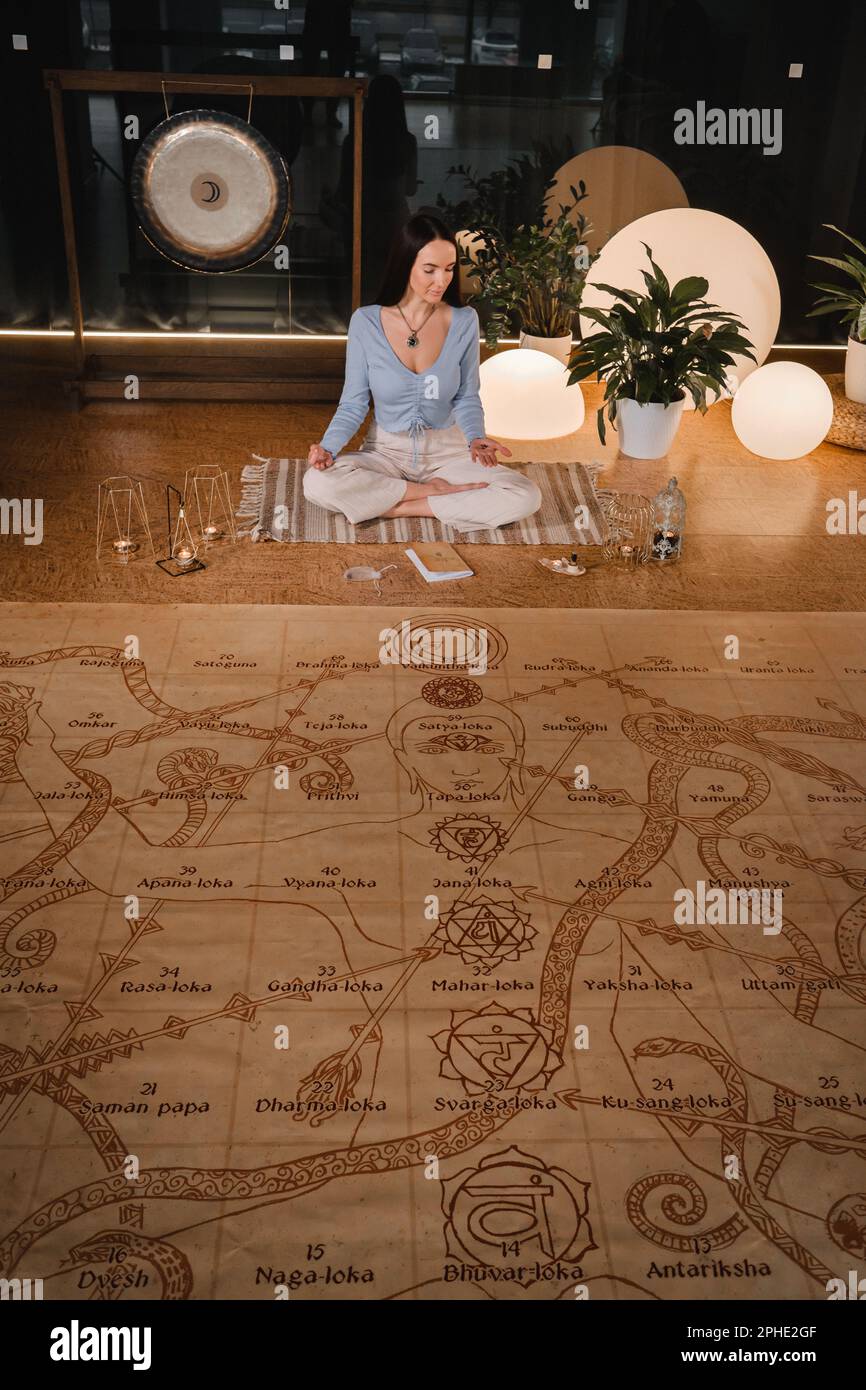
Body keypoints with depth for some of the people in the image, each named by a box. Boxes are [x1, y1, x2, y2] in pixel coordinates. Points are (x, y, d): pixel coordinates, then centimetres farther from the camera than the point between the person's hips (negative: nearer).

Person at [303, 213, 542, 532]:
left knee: (526, 498, -25)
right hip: (385, 451, 0)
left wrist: (475, 438, -20)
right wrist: (328, 446, -24)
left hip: (446, 451, 1)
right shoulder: (366, 321, -10)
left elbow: (466, 398, 1)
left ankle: (398, 508, -16)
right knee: (318, 483, -32)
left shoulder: (464, 321, -8)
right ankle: (435, 491, -14)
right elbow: (353, 404, -5)